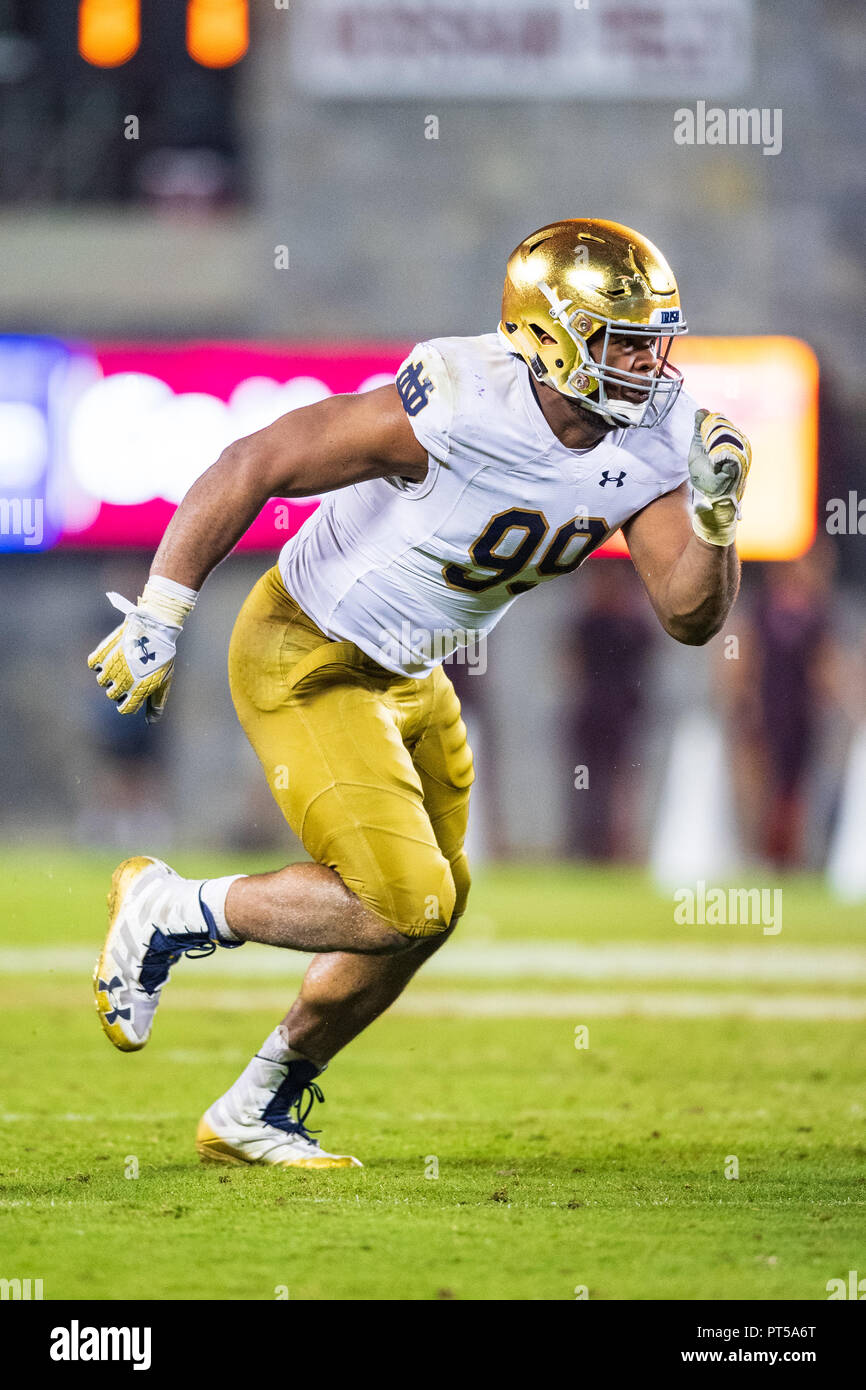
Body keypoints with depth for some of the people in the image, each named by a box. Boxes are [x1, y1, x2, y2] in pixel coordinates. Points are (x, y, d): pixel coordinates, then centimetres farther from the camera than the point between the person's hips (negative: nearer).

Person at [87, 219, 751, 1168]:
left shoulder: (648, 444, -9)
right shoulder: (455, 407, -31)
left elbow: (689, 615, -5)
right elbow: (252, 466, -24)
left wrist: (715, 519, -25)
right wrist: (157, 618, -21)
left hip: (408, 678, 8)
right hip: (306, 662, -8)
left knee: (427, 914, 13)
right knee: (404, 904, -15)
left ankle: (255, 1115, 30)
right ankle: (171, 912, 5)